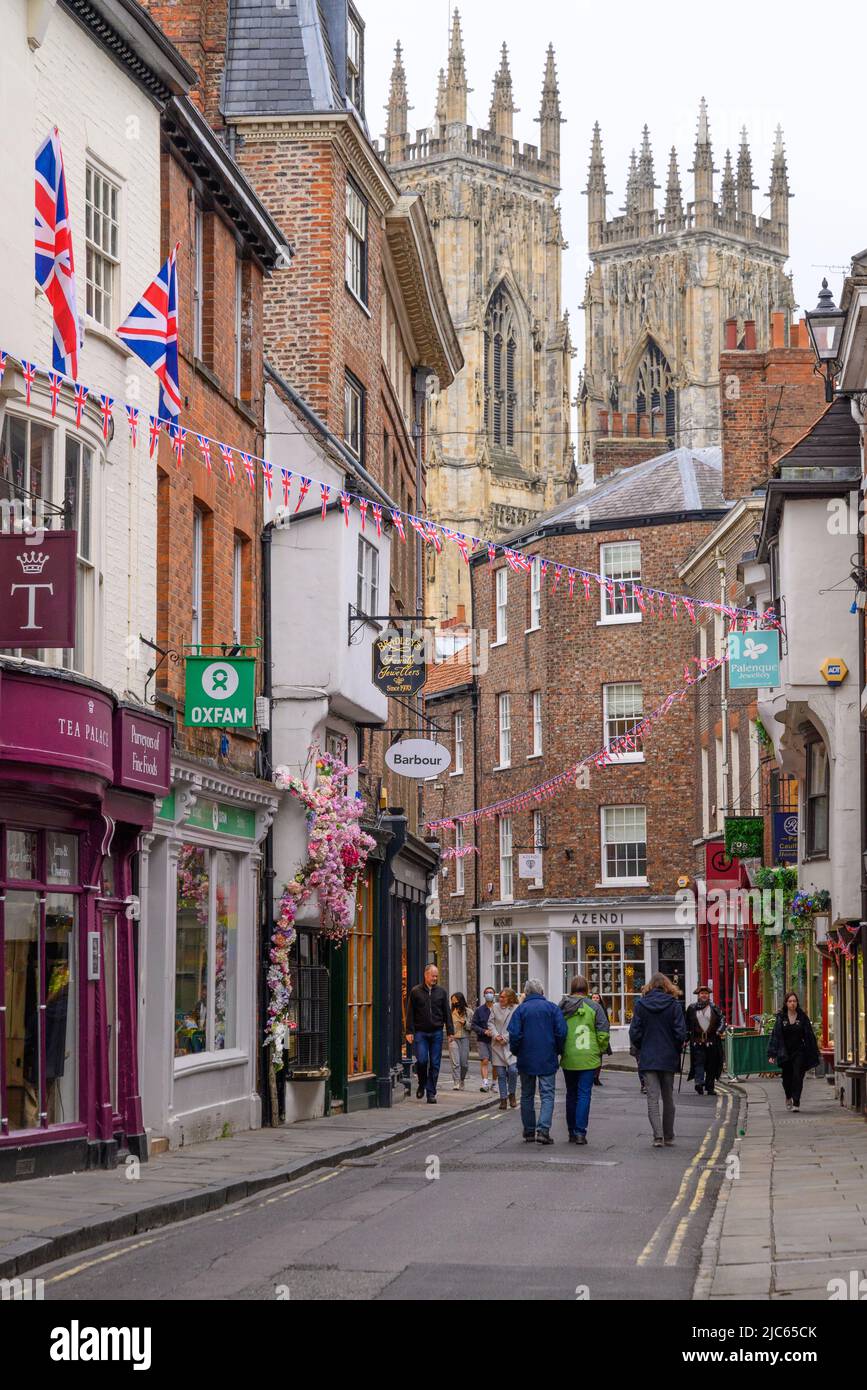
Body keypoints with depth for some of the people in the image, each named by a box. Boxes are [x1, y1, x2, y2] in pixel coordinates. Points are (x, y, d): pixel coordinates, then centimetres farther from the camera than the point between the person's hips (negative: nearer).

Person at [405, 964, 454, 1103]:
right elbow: (410, 1013, 2)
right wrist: (409, 1032, -5)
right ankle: (421, 1085, 13)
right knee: (422, 1060, -12)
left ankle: (431, 1093, 7)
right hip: (420, 1032, -2)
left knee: (435, 1064, 1)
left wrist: (450, 1031, 4)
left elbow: (447, 1013, 11)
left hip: (436, 1033, 2)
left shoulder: (441, 992, 9)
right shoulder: (416, 992, 2)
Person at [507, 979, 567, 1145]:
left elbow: (514, 1034, -9)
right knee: (547, 1095, 0)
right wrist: (557, 1051, 7)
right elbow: (561, 1032, -7)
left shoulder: (521, 1009, -2)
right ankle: (543, 1130, -17)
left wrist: (516, 1051, 6)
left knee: (527, 1096, 13)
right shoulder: (552, 1008, -1)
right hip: (548, 1061, -1)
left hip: (526, 1060, 1)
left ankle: (529, 1132, 16)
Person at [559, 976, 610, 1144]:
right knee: (584, 1094, 0)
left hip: (568, 1059, 3)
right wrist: (601, 1050, 7)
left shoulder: (561, 1007, 1)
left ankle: (572, 1132, 19)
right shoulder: (593, 1006, -6)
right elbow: (603, 1032, -7)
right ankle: (580, 1132, -8)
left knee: (571, 1094, 14)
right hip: (589, 1059, -3)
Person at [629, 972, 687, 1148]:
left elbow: (634, 1033, -3)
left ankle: (658, 1136, -16)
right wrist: (676, 1050, 9)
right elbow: (680, 1033, -7)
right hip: (668, 1058, 1)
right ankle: (669, 1136, 21)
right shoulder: (674, 1005, -4)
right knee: (668, 1098, 14)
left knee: (653, 1098, -2)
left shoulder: (641, 1004, -2)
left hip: (647, 1059, -1)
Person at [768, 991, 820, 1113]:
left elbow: (809, 1035, 3)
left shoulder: (802, 1017, 0)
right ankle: (788, 1097, 38)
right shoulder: (781, 1017, 0)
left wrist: (813, 1054, 1)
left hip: (799, 1051, -1)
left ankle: (796, 1103, -9)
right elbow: (775, 1035, -2)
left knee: (797, 1076, -11)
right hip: (785, 1052, 1)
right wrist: (772, 1054, -8)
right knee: (787, 1078, 10)